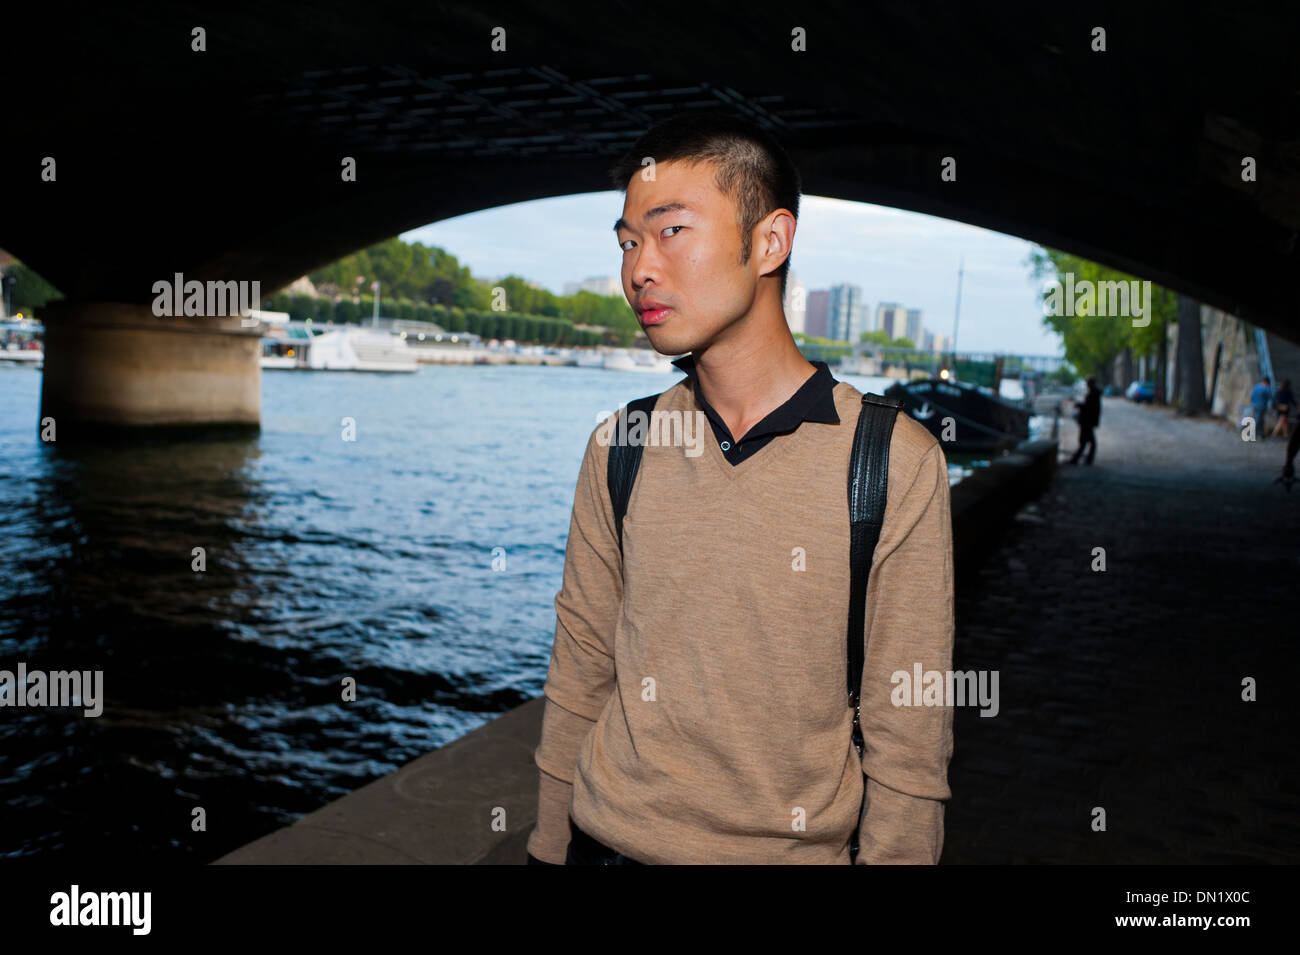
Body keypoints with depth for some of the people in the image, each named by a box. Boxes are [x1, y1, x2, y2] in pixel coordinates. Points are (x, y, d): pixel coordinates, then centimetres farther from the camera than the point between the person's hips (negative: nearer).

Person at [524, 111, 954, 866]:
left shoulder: (896, 461, -14)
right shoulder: (619, 451, -4)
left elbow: (908, 735, -11)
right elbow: (580, 667, 3)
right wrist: (549, 844, 6)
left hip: (794, 847, -2)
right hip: (610, 838, 3)